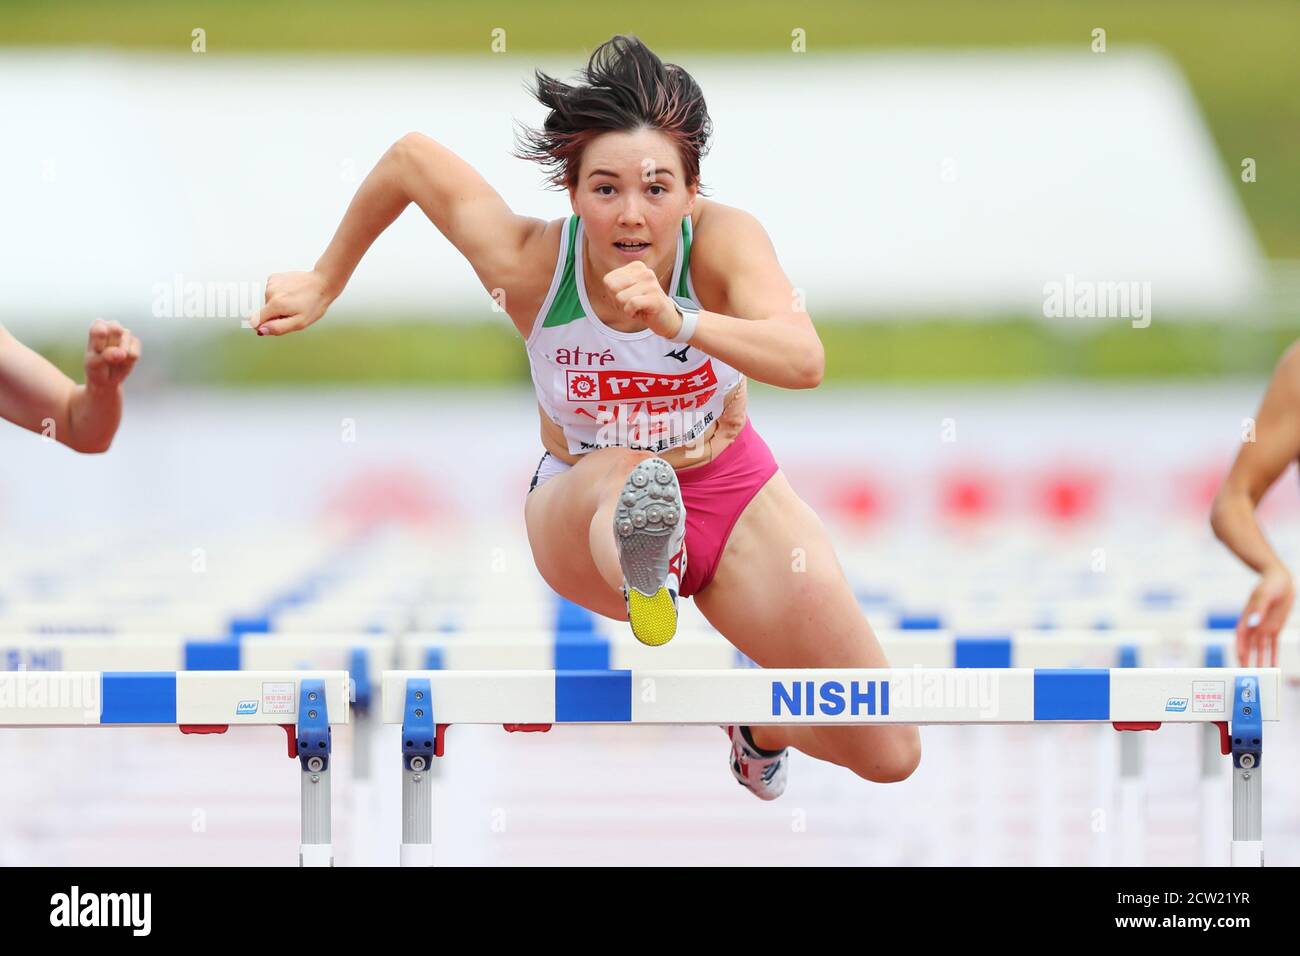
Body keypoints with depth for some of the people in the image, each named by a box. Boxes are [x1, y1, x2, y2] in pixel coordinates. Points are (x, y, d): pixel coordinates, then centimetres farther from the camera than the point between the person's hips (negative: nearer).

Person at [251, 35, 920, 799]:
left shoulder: (722, 239, -28)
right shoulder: (528, 262, -25)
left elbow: (805, 362, -45)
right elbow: (411, 157, -9)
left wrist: (677, 322, -61)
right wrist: (326, 284, 3)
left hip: (734, 498, 2)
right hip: (583, 504, -2)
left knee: (889, 755, -1)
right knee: (622, 474, -42)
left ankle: (760, 722, 31)